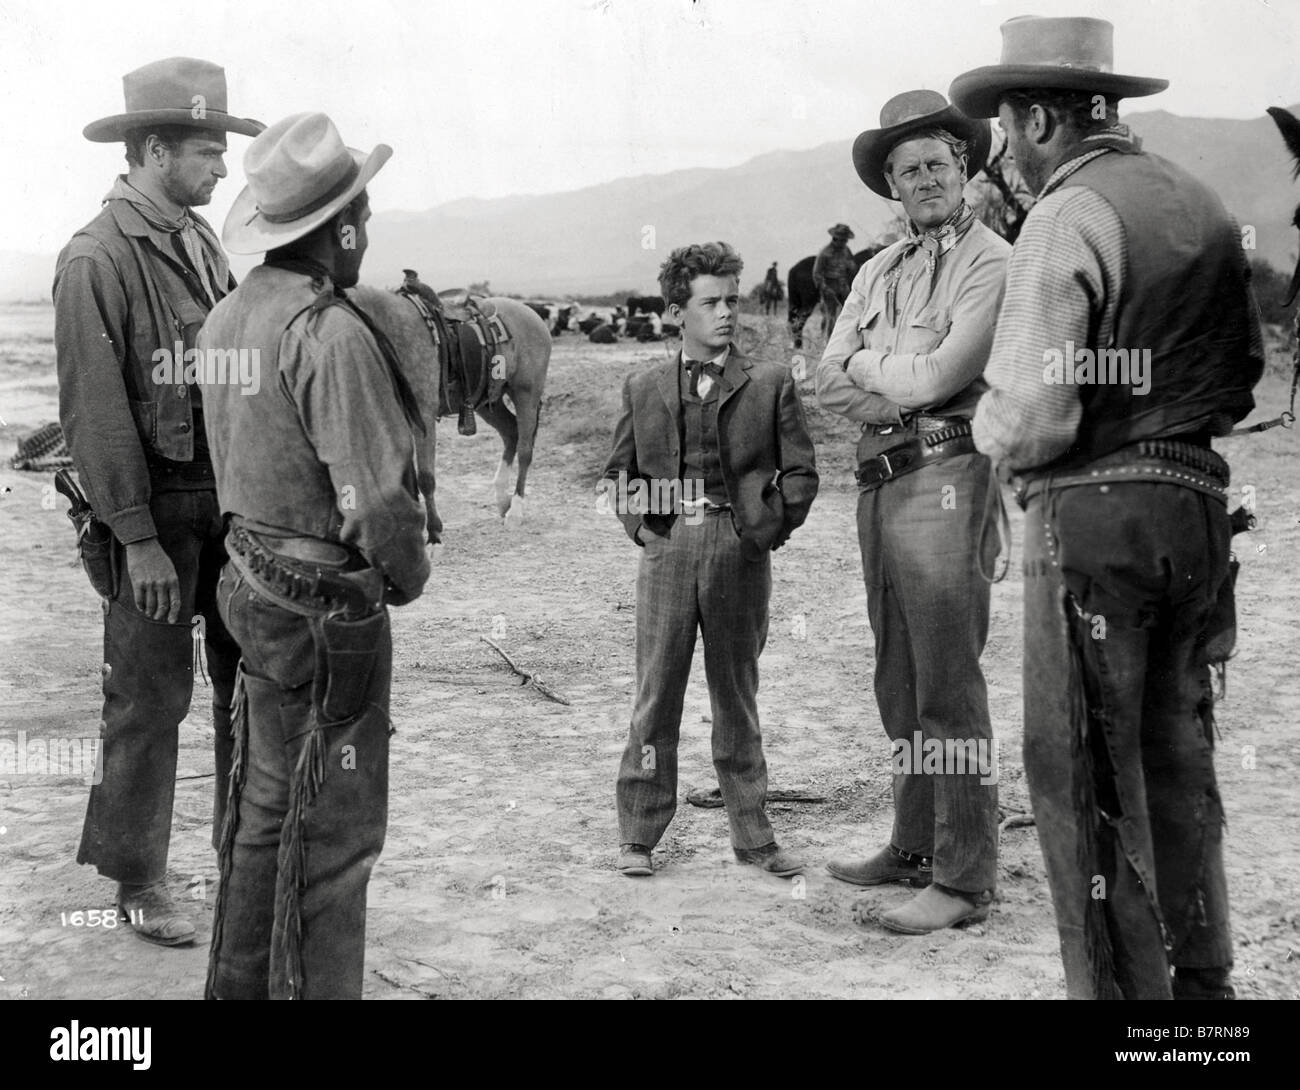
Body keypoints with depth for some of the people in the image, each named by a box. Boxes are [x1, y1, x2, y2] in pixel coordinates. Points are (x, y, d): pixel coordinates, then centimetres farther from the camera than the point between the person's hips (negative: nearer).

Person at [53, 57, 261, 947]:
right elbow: (95, 411, -16)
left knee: (254, 683, 13)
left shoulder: (202, 242, 10)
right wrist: (138, 539, -17)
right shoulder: (97, 259, -13)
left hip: (233, 500, 7)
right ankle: (138, 882, 18)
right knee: (150, 699, 3)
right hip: (158, 508, -7)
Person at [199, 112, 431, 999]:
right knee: (334, 828, 2)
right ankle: (314, 988, 12)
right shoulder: (332, 332, -22)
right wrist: (409, 576, -5)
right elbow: (374, 500, -22)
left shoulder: (229, 317, 5)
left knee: (268, 809, 21)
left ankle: (243, 983, 34)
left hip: (255, 585, 9)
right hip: (329, 611, -9)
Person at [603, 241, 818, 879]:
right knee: (656, 694, 3)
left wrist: (771, 526, -4)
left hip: (740, 552, 0)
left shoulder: (770, 383, 6)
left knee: (737, 697, 9)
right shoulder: (643, 389, 10)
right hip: (668, 548, 0)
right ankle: (638, 834, 13)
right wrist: (638, 521, 4)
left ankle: (752, 835, 18)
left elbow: (800, 472, 6)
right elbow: (617, 472, 17)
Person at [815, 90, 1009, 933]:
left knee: (949, 683, -7)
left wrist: (869, 370, 3)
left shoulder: (990, 262, -4)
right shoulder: (879, 271, 19)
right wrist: (900, 378, -8)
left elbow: (940, 376, -14)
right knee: (901, 682, 14)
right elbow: (830, 380, 10)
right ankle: (915, 847, 26)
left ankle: (964, 879, -2)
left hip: (945, 475, -8)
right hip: (879, 482, 8)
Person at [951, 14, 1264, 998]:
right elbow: (1244, 371, 17)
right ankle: (1201, 980, 28)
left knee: (1086, 777, 1)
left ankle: (1124, 989, 6)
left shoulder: (1067, 218, -12)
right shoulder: (1202, 205, 11)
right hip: (1196, 505, 8)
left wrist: (991, 430, 3)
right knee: (1177, 762, 17)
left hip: (1094, 512, -8)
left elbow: (1032, 416, -17)